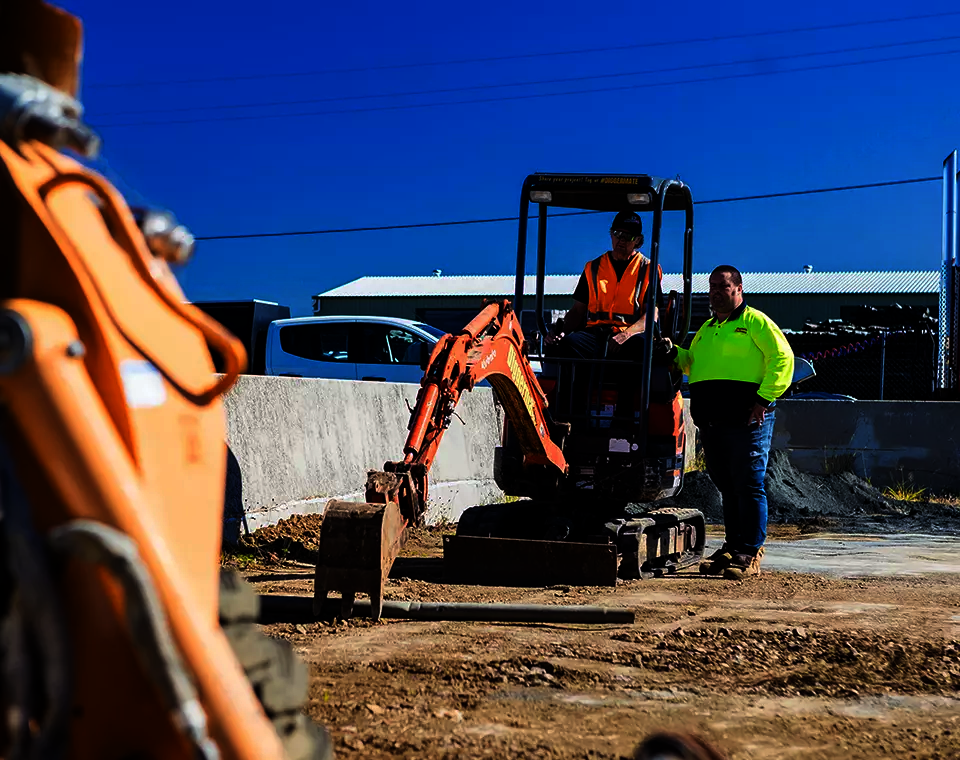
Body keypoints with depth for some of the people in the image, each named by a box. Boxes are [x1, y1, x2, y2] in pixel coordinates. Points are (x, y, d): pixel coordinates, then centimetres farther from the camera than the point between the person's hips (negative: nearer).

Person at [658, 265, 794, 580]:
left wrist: (764, 398, -13)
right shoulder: (706, 329, 24)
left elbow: (782, 357, -6)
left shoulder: (755, 322, 2)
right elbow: (692, 363, 33)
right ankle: (732, 546, 19)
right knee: (726, 486, 11)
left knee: (748, 485, -7)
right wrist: (674, 353, 11)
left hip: (746, 418, -7)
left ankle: (750, 553, -5)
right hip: (711, 420, 7)